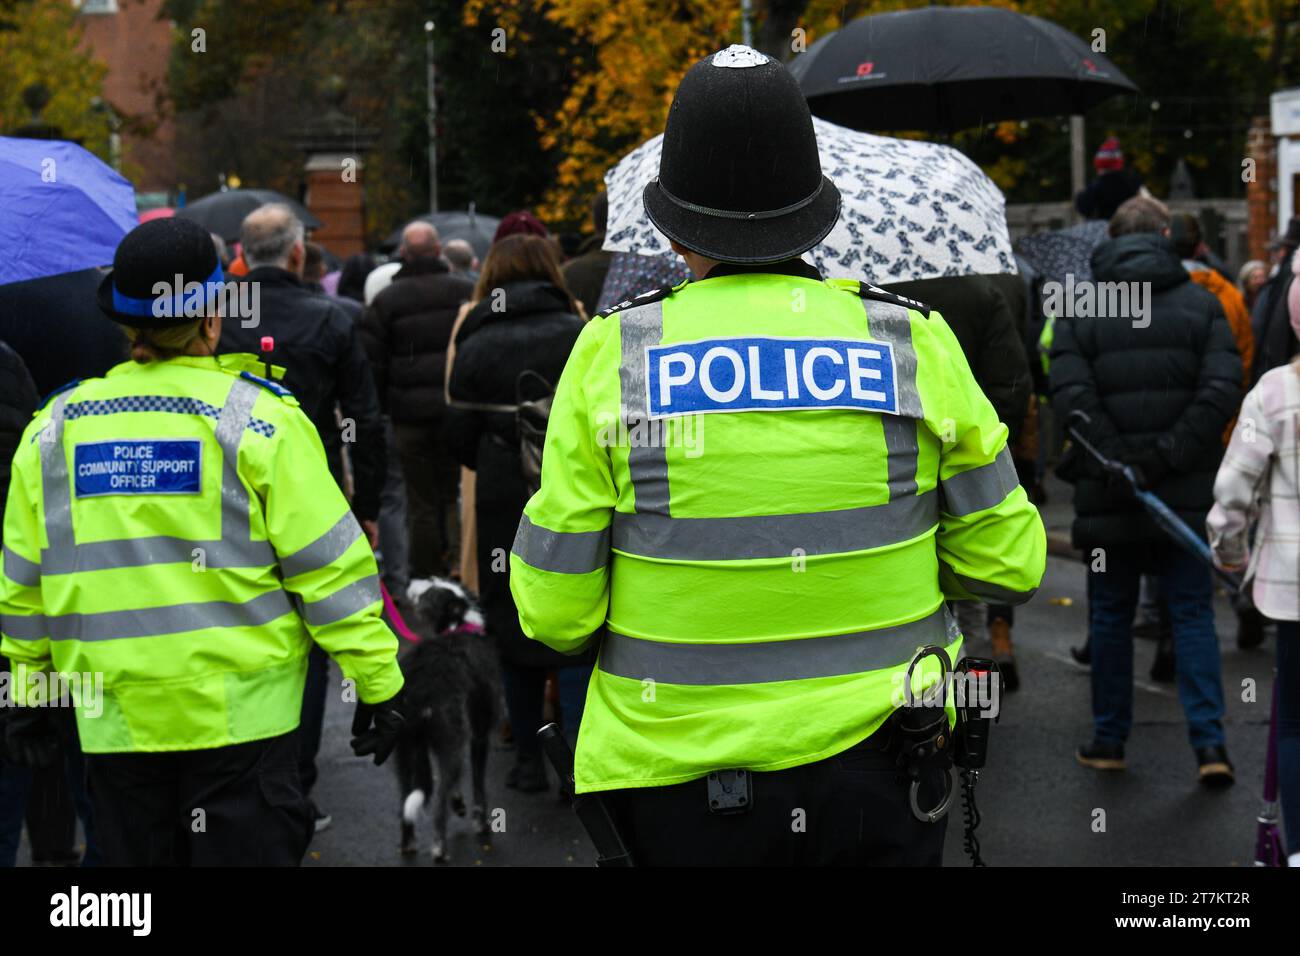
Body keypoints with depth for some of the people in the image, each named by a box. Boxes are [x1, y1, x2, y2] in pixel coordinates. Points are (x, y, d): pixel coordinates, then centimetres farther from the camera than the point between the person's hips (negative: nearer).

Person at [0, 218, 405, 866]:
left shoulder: (53, 429, 4)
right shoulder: (256, 417, -8)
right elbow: (328, 564, -8)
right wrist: (377, 683, -2)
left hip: (114, 721, 4)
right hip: (239, 712, -3)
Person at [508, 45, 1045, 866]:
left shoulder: (612, 355, -7)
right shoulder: (915, 343, -4)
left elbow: (554, 610, -6)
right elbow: (1006, 564, 2)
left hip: (680, 782, -1)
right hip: (873, 777, 1)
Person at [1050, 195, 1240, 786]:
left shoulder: (1080, 311, 0)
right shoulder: (1201, 305, 2)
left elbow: (1070, 395, -14)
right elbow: (1221, 390, -10)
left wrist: (1120, 461, -14)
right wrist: (1166, 458, -11)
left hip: (1108, 495, 0)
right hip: (1187, 494, 0)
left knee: (1111, 617, 12)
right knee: (1192, 614, 7)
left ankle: (1109, 739, 18)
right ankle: (1208, 742, -2)